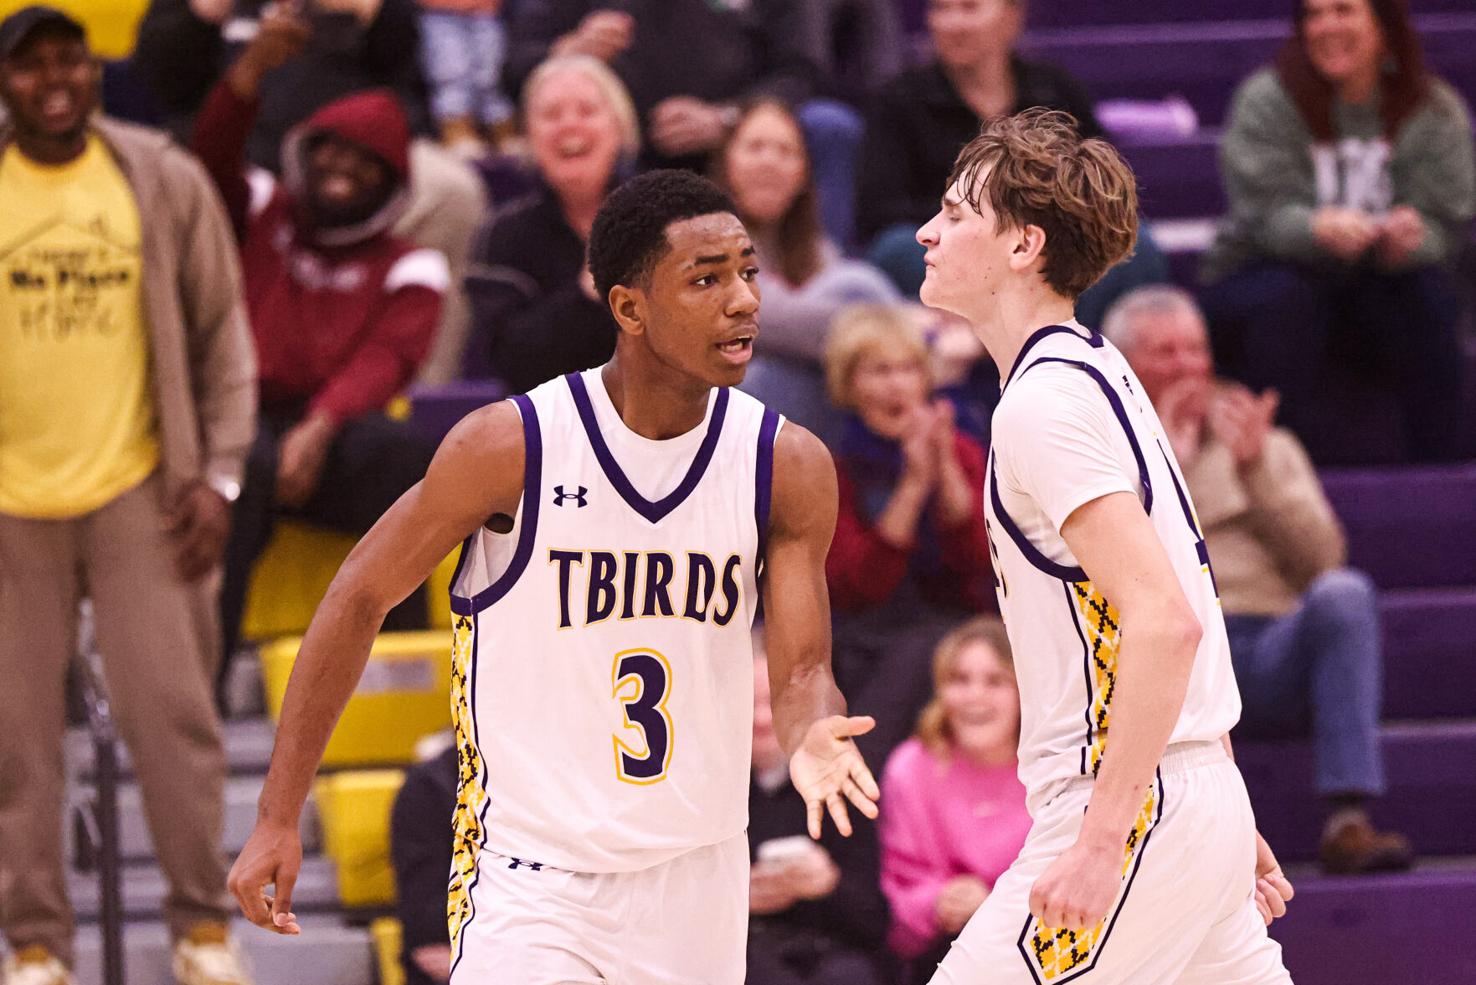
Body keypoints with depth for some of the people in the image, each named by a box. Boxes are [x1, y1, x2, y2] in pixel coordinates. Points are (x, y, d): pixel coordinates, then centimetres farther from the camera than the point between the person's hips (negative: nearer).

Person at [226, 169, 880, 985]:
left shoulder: (788, 467, -5)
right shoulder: (512, 445, -14)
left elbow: (801, 670, -4)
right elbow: (360, 601, -4)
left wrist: (814, 737, -30)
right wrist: (278, 818, -5)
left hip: (696, 886, 4)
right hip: (529, 879, -4)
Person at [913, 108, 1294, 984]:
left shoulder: (1045, 400, -14)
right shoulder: (1094, 372, 17)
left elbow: (1165, 621, -24)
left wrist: (1101, 838, -25)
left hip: (1136, 810, -10)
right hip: (1205, 802, 10)